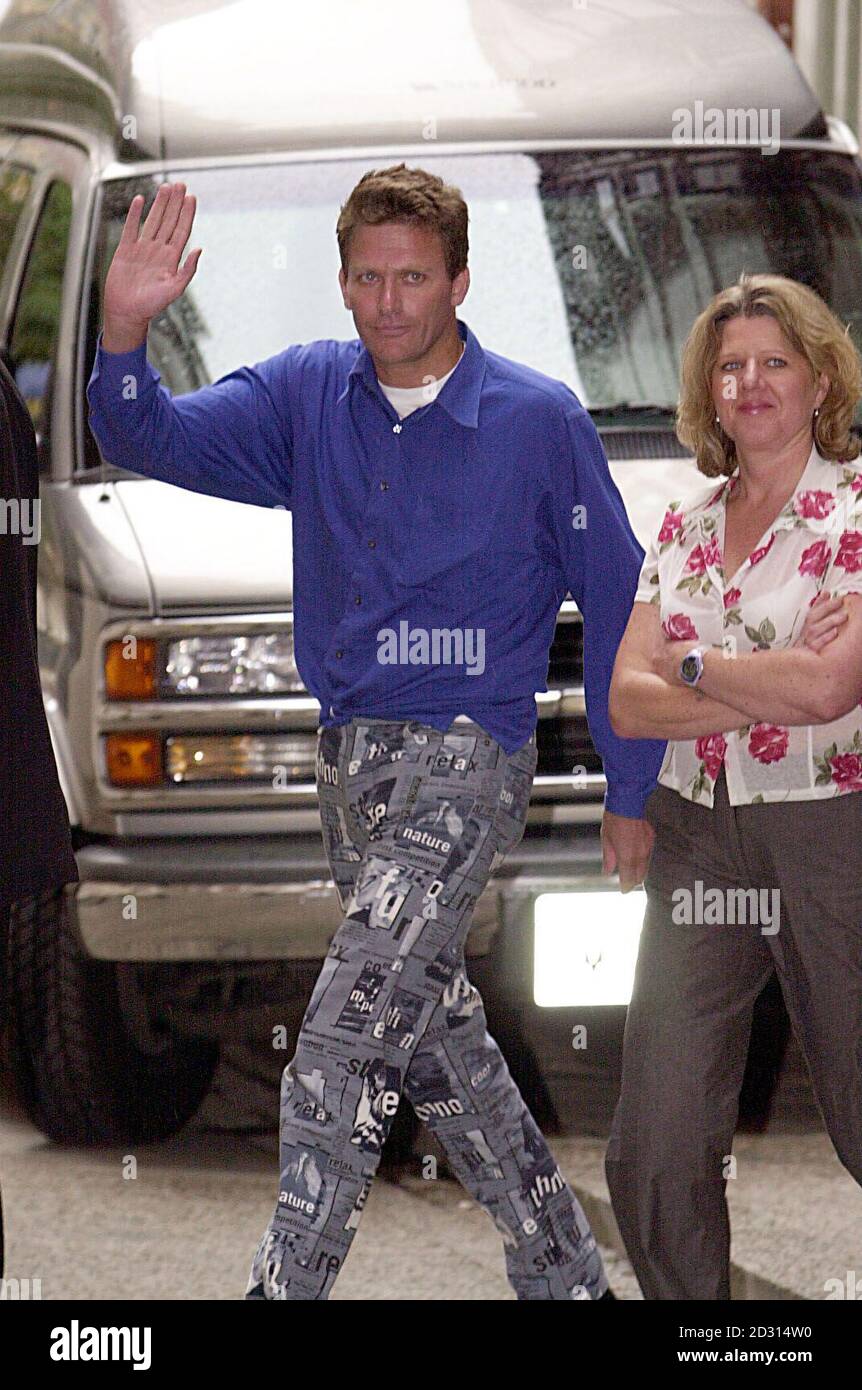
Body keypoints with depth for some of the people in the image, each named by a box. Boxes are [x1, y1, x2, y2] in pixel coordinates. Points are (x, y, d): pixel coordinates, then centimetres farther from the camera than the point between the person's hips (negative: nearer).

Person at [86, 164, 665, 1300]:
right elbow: (156, 439, -5)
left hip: (470, 754, -6)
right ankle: (563, 1272, 29)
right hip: (351, 757, 6)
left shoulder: (541, 421, -7)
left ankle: (286, 1289, -16)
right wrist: (125, 333, -26)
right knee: (434, 1035, 15)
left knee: (344, 1033, -17)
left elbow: (618, 607, -1)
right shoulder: (307, 395, 5)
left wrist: (630, 792, 1)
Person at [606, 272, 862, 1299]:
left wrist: (693, 664, -5)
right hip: (699, 840, 5)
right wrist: (770, 688, -11)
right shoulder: (683, 530, 13)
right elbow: (627, 703, 3)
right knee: (654, 1154, -1)